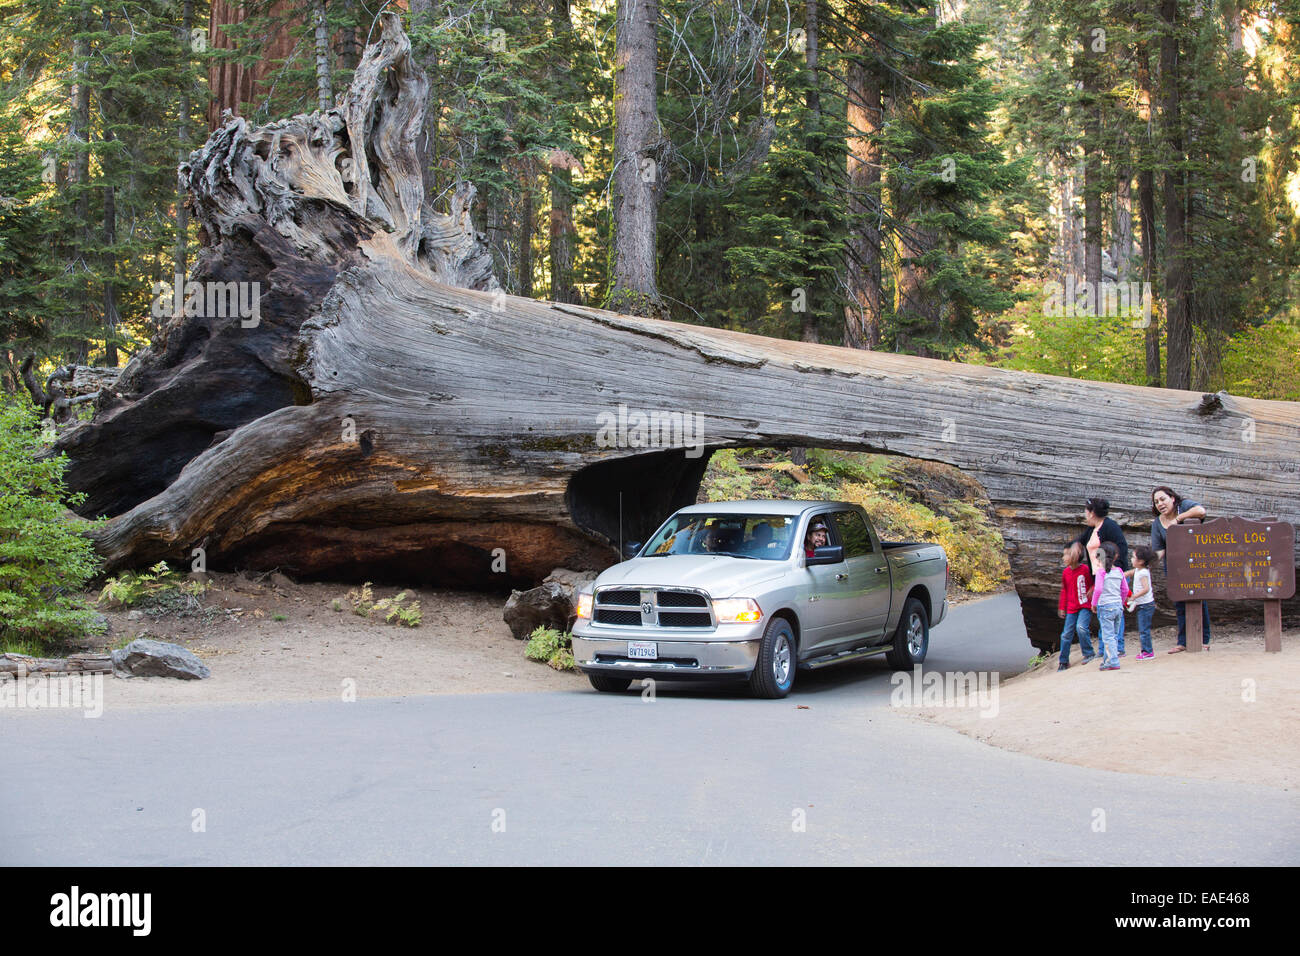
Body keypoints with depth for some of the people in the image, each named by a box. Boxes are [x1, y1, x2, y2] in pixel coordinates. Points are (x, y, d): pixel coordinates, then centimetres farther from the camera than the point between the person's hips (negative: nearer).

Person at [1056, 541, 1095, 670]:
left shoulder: (1085, 569, -11)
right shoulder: (1065, 572, 5)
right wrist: (1061, 607, 19)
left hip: (1085, 606, -5)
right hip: (1071, 608, 5)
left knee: (1081, 627, -24)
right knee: (1066, 634, 4)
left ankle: (1089, 653, -4)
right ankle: (1064, 661, 17)